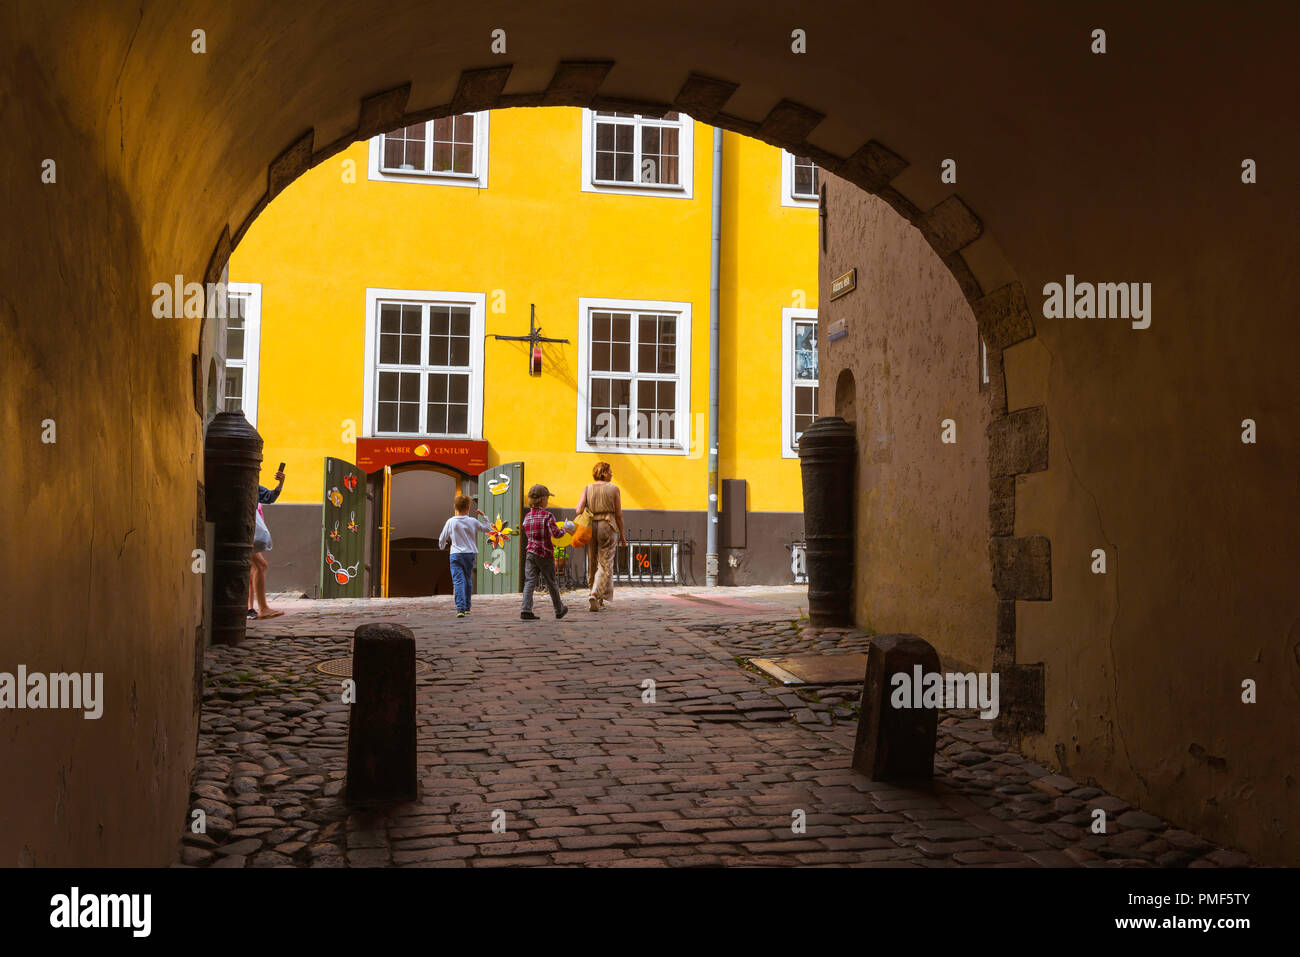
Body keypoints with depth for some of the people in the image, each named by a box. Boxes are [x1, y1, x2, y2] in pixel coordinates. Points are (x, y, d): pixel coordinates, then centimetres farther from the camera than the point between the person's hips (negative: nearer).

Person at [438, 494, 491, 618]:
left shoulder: (451, 522, -4)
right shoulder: (473, 522, -1)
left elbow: (442, 539, 6)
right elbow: (487, 528, 13)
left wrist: (442, 545, 28)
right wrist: (483, 516, 20)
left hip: (455, 555, -2)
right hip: (470, 554, 2)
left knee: (458, 581, -9)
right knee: (468, 580, 17)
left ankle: (460, 608, -23)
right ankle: (467, 607, 27)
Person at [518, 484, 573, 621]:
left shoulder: (527, 517, 8)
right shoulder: (547, 516, -12)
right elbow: (555, 533, -21)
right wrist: (565, 529, 0)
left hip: (531, 552, 4)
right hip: (545, 554, -4)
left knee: (529, 581, 0)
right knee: (551, 583, 10)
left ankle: (526, 609, -15)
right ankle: (559, 610, 27)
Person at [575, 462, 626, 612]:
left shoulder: (587, 489, 5)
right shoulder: (614, 489, -1)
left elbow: (579, 509, -7)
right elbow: (619, 514, 0)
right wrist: (622, 534, 8)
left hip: (590, 527, 3)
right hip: (608, 527, -3)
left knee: (592, 564, 13)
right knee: (605, 564, -1)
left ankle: (599, 600, 20)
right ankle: (594, 594, -20)